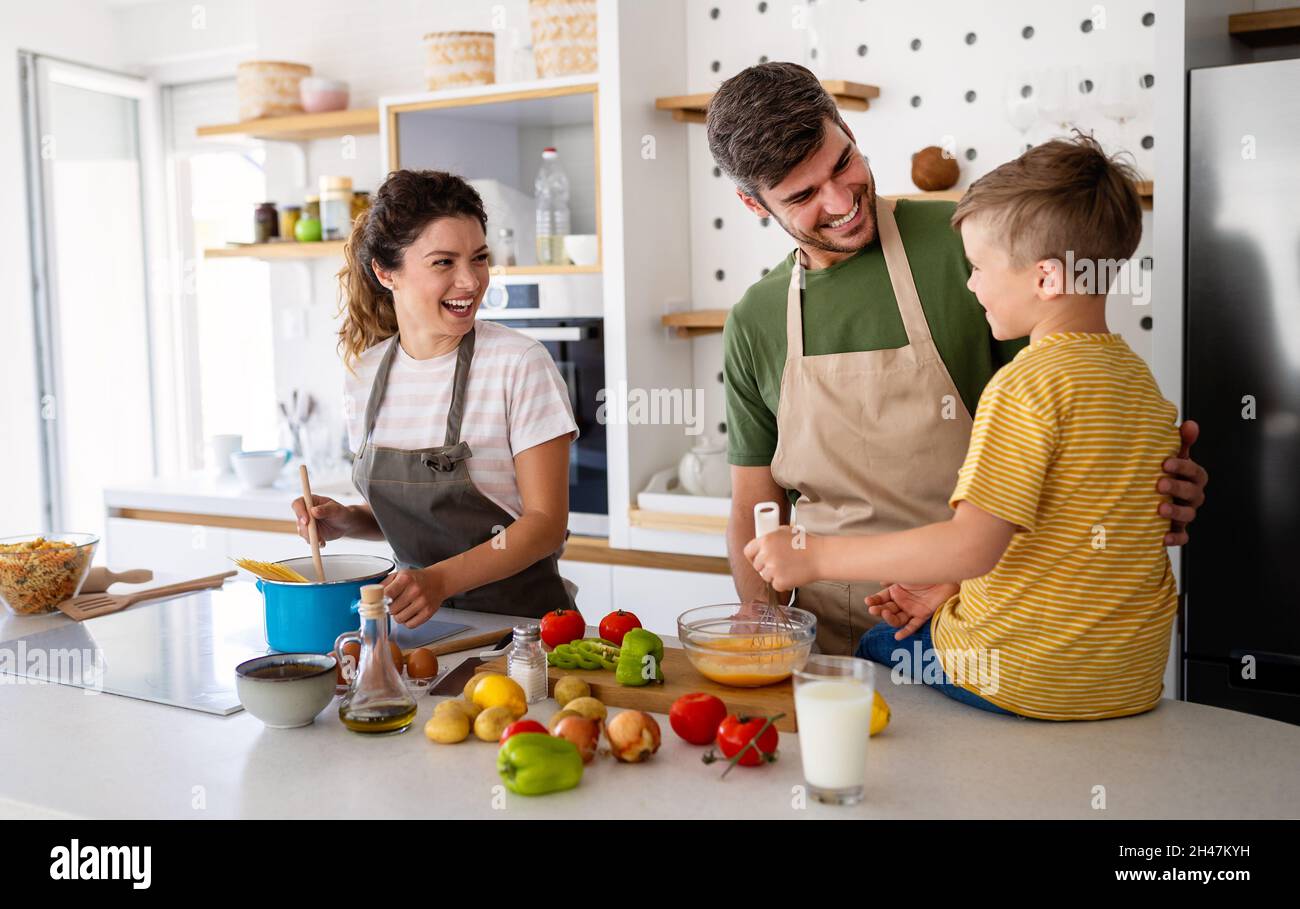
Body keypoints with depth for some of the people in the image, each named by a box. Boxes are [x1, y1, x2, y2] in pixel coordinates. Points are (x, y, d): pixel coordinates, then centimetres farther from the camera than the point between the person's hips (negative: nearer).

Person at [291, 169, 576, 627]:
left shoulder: (520, 364, -11)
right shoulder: (364, 373, 5)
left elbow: (546, 520, -12)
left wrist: (440, 580, -24)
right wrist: (347, 520, -2)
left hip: (518, 617, -5)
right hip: (418, 617, 5)